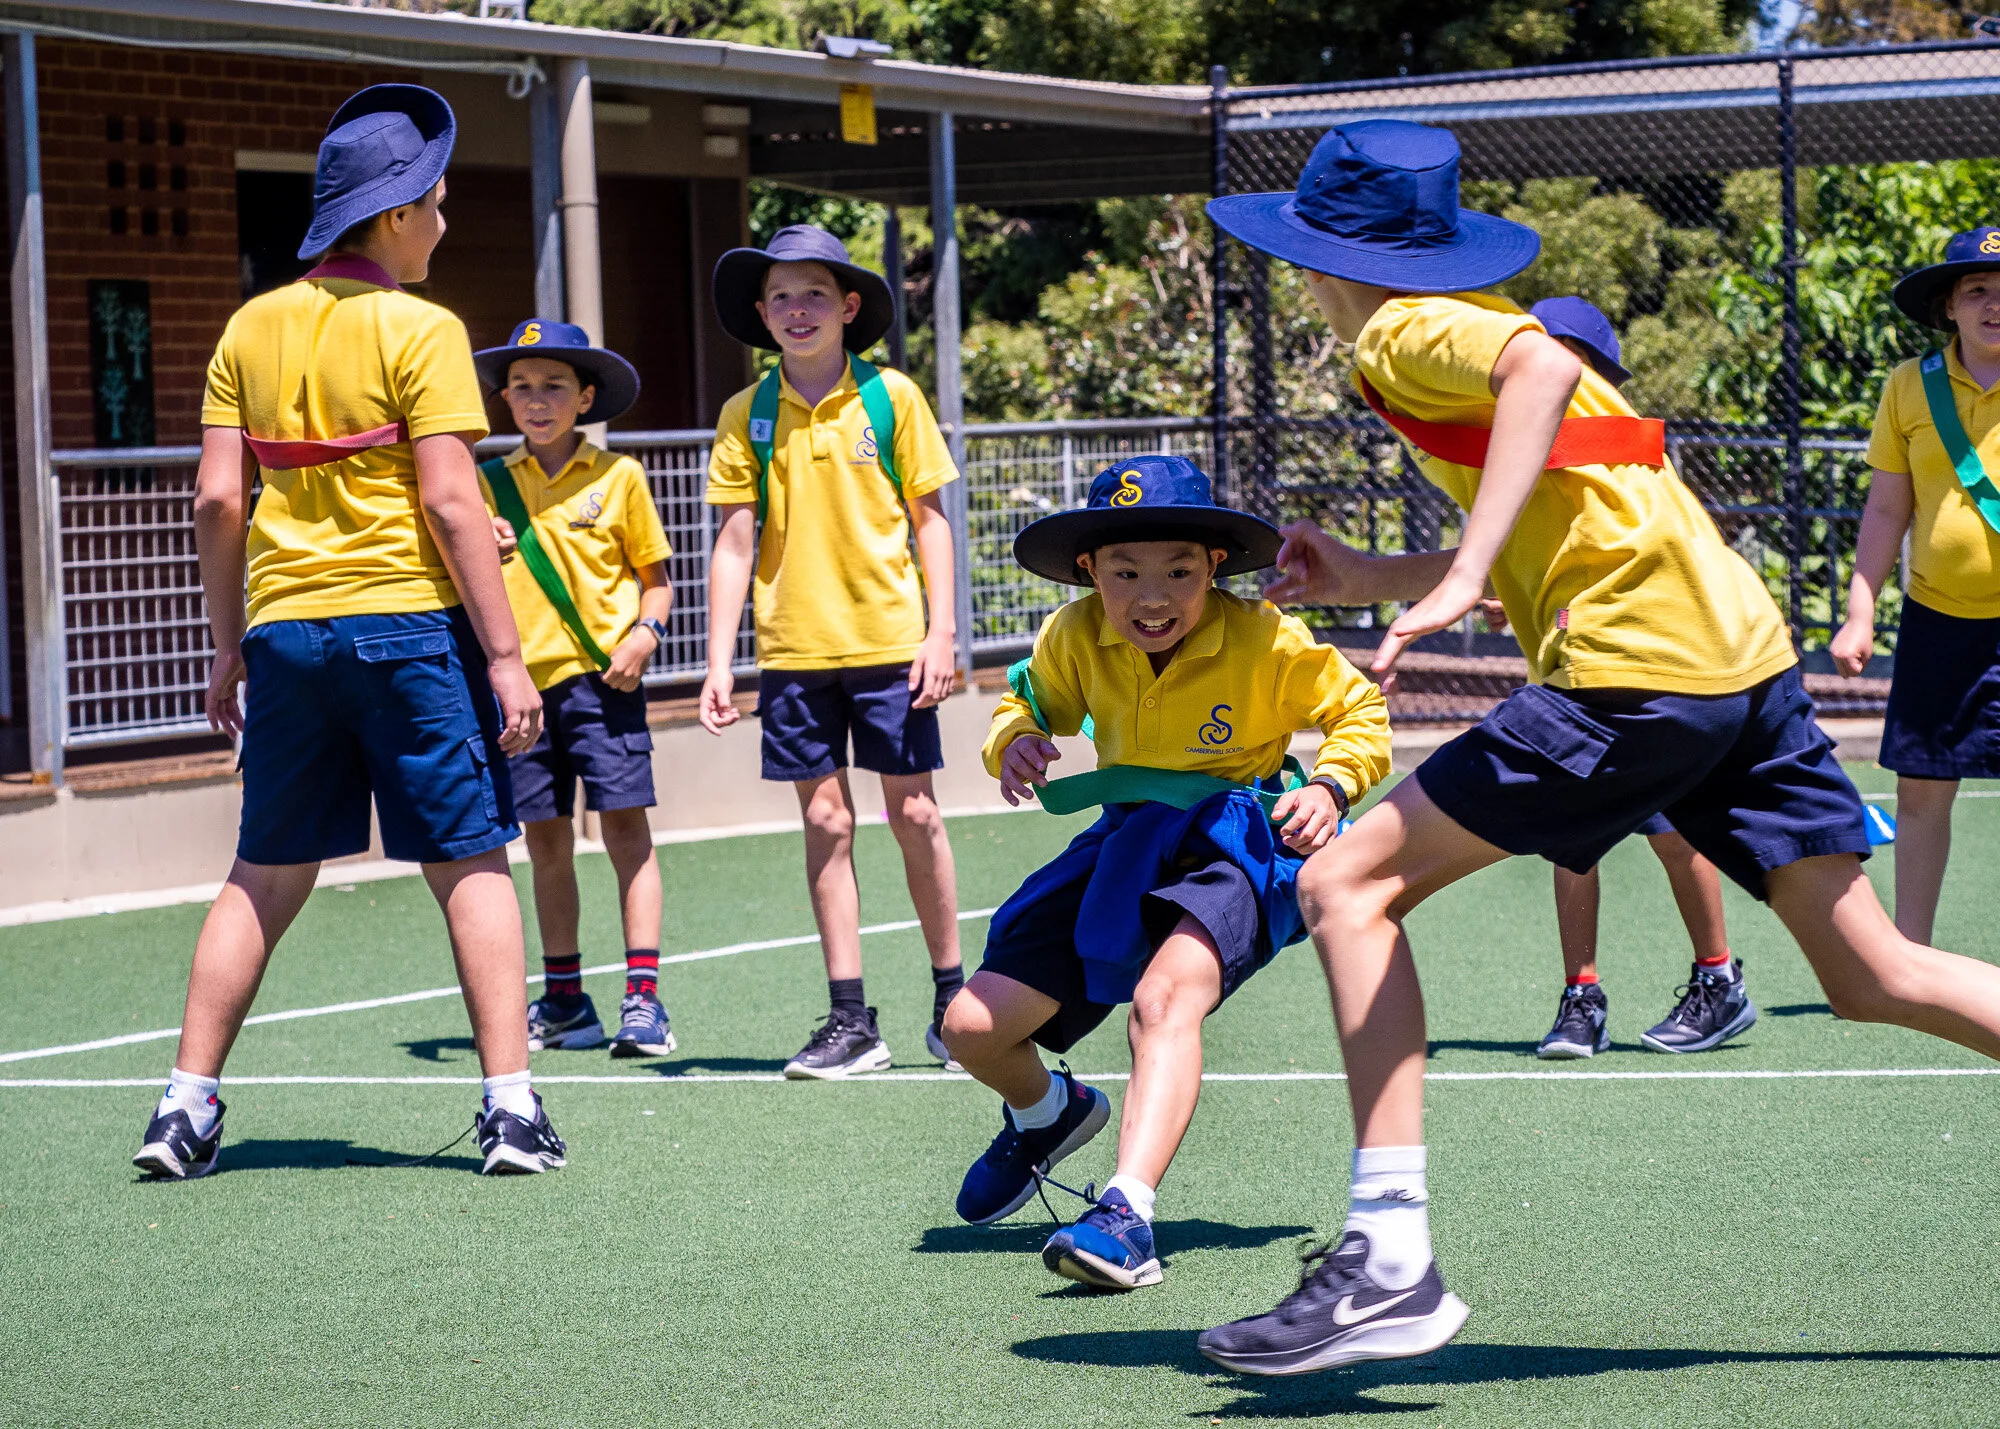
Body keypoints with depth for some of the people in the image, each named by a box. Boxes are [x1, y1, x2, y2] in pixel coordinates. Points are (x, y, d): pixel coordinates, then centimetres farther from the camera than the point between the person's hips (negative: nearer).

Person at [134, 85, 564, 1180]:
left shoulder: (252, 328, 8)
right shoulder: (419, 332, -8)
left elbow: (217, 497, 6)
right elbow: (449, 502, -13)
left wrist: (228, 645, 15)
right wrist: (506, 658, -10)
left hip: (285, 627, 5)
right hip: (407, 621, -5)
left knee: (264, 876, 13)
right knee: (470, 864, 3)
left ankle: (187, 1107, 11)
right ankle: (510, 1108, -2)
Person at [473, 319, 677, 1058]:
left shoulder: (617, 477, 2)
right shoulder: (491, 484, 8)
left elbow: (656, 573, 7)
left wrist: (645, 634, -10)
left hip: (601, 675, -3)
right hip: (523, 679, 3)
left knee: (626, 826, -8)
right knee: (546, 840, 8)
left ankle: (642, 999, -7)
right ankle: (565, 1003, 18)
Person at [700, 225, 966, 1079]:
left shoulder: (892, 398, -1)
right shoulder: (747, 414, 2)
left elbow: (929, 517, 2)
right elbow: (735, 540, 3)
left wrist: (940, 633, -4)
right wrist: (719, 663, -1)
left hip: (889, 641, -1)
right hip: (794, 649, 2)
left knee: (913, 813, 3)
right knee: (825, 822, 3)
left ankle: (952, 1001, 16)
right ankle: (850, 1022, 7)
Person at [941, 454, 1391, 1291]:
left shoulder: (1265, 642, -19)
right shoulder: (1078, 637, -10)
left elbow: (1360, 712, -3)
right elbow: (1030, 701, 11)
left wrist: (1331, 788, -21)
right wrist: (1015, 742, -12)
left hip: (1236, 847, -5)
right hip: (1128, 845, 5)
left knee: (1164, 996, -38)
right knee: (974, 1026, -1)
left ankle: (1128, 1212, -47)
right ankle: (1048, 1114, 36)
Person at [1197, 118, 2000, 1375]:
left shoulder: (1406, 336, -1)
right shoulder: (1470, 323, 25)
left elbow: (1541, 366, -24)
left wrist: (1464, 577, -29)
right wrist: (1369, 580, 23)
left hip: (1638, 674, -9)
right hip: (1749, 655, 9)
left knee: (1349, 887, -4)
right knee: (1875, 974, 12)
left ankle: (1391, 1261, -10)